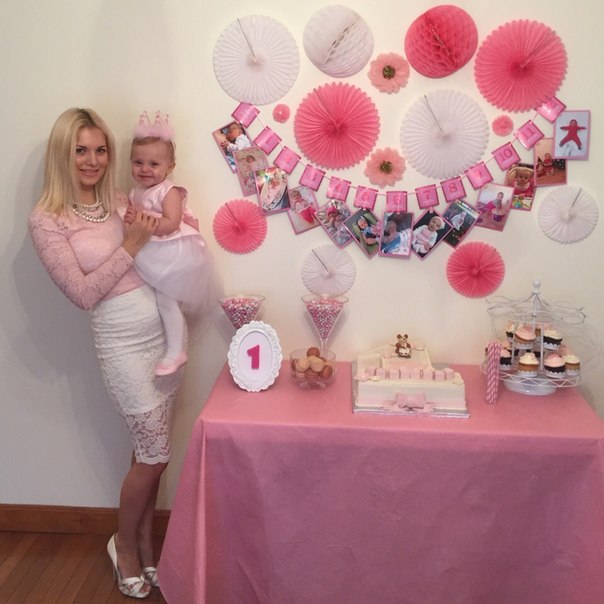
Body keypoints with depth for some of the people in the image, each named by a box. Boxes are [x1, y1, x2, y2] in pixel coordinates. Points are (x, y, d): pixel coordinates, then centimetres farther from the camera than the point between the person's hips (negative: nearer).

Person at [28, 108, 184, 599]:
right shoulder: (46, 221, -7)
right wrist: (130, 247, -16)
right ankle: (125, 545, 28)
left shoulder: (120, 203, 8)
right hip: (124, 345, -5)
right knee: (155, 455, 2)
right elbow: (83, 292, -13)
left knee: (150, 451, 13)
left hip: (165, 333, 5)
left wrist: (168, 220, -3)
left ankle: (146, 545, 31)